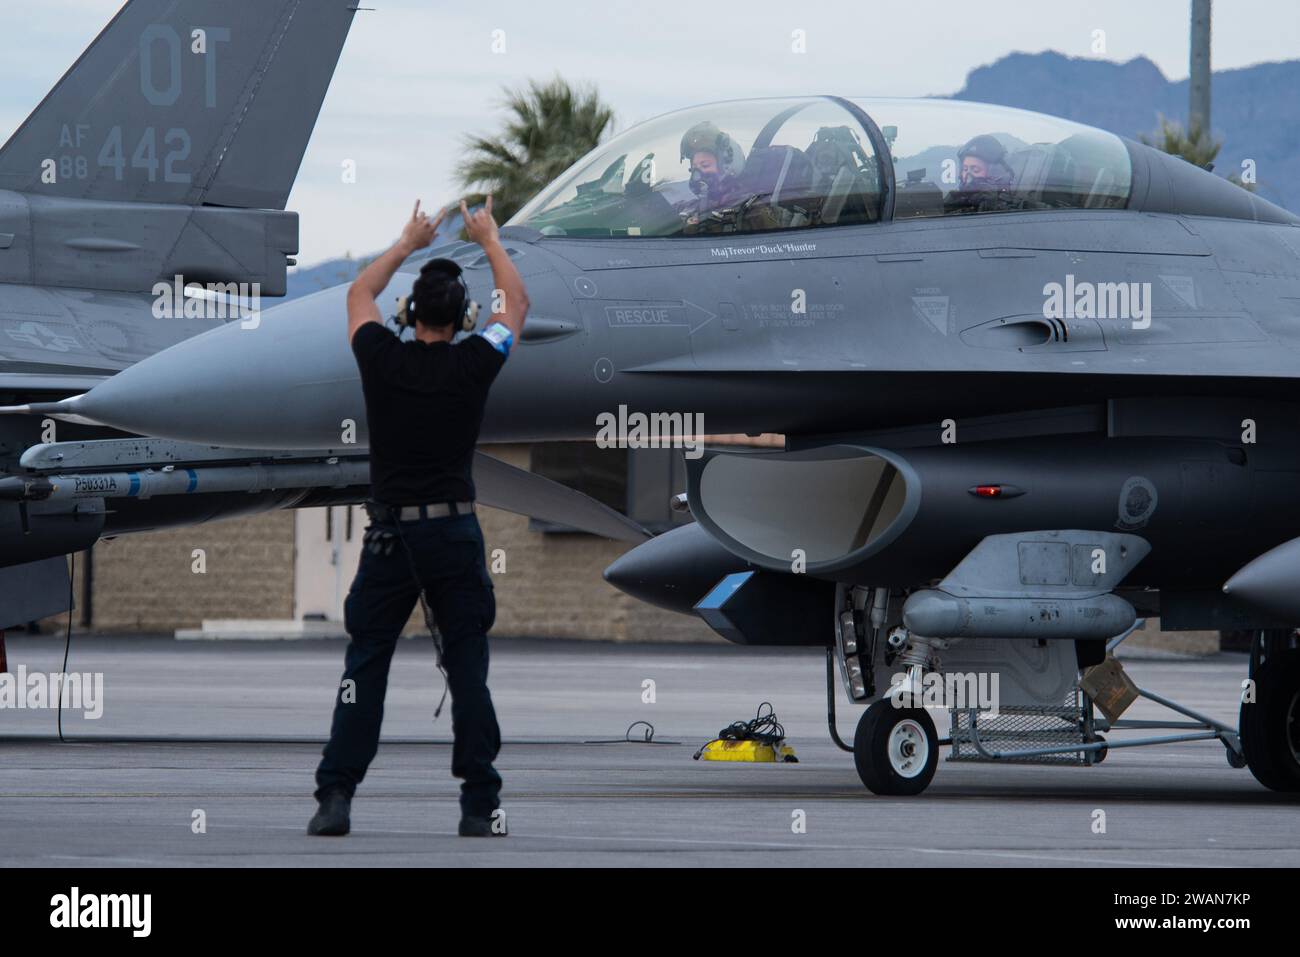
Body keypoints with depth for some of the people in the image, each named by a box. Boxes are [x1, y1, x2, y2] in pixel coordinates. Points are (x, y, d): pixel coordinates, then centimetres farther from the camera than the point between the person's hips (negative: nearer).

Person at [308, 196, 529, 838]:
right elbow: (516, 304, 14)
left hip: (389, 537, 1)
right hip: (454, 535, -1)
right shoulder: (472, 365, -5)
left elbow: (359, 295, 19)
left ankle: (335, 798, -3)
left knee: (365, 669, 4)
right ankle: (480, 806, 2)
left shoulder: (381, 360, -3)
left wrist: (408, 244, 30)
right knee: (468, 671, 3)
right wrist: (489, 240, 26)